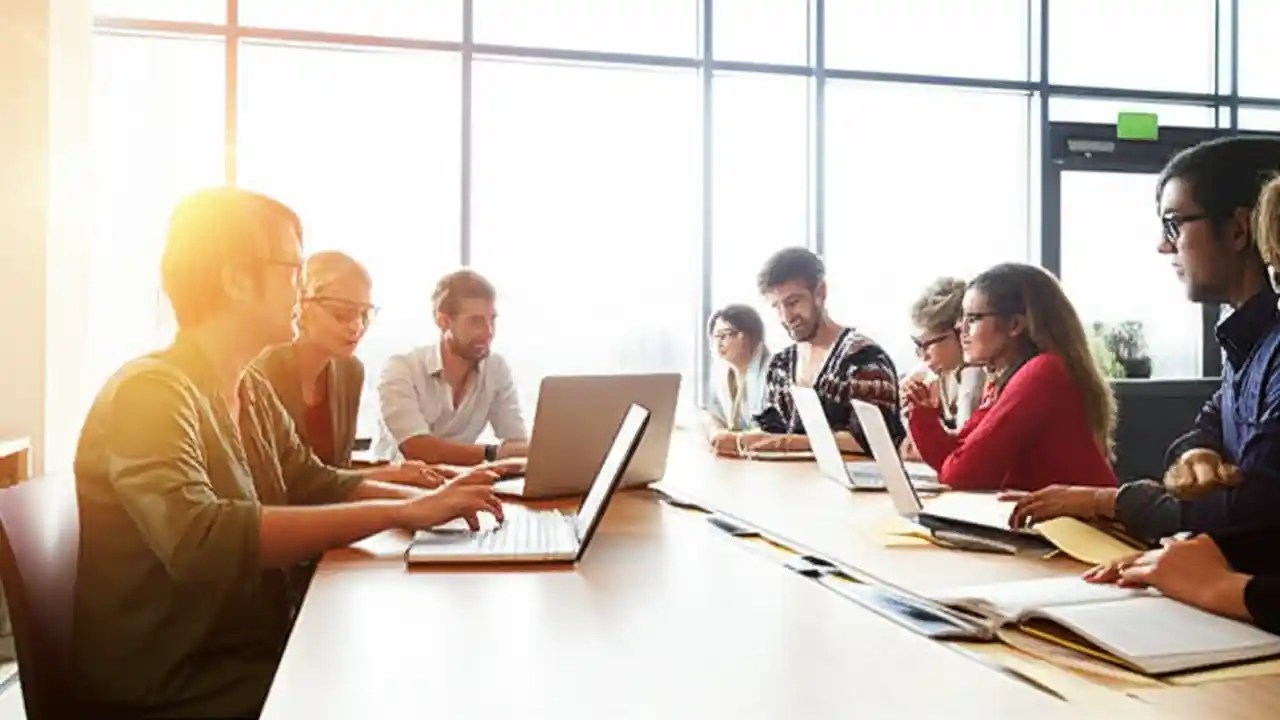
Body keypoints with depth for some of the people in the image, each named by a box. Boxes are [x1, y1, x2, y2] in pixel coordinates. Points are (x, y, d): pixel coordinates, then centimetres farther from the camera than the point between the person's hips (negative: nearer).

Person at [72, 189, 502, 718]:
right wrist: (396, 513, -35)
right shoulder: (150, 392, -20)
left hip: (259, 652, 7)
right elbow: (199, 541, -34)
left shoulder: (255, 391, 7)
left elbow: (315, 485, 8)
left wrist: (421, 499, -9)